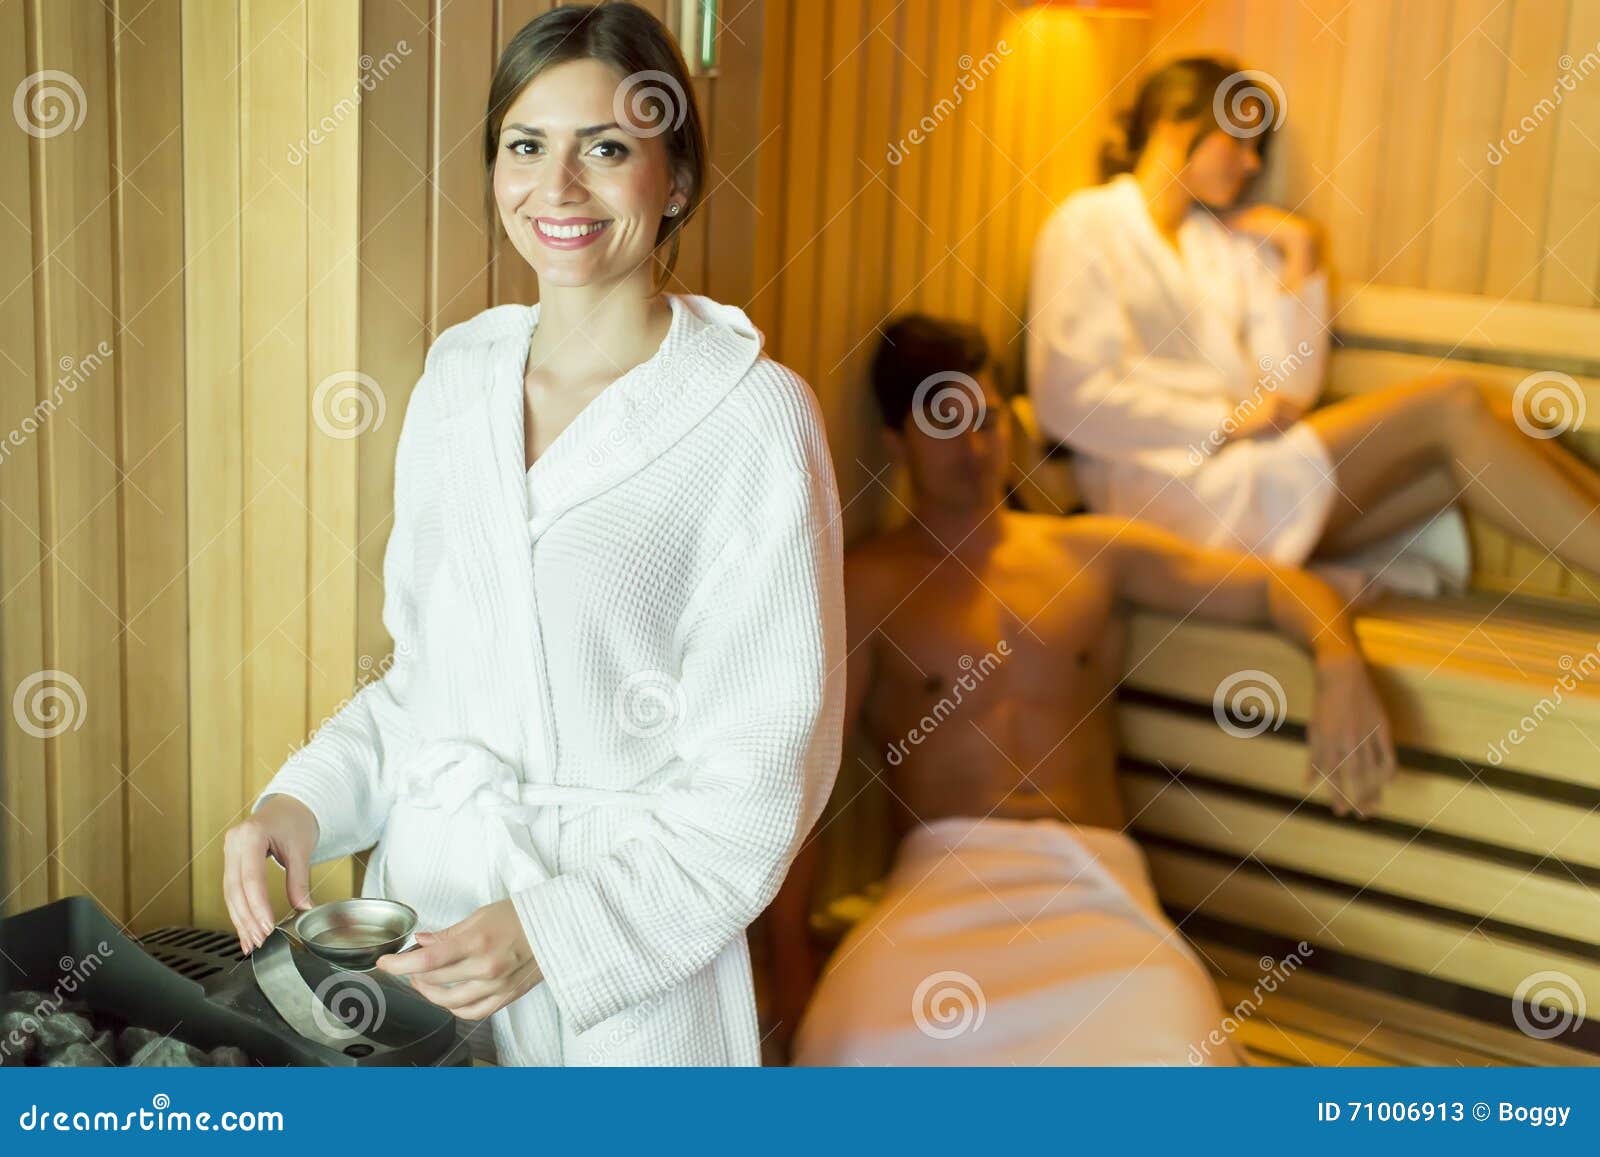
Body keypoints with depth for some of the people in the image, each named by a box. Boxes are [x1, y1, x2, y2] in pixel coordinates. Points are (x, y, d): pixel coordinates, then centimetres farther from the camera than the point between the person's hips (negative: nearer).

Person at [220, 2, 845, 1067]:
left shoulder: (755, 416, -13)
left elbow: (764, 770, -13)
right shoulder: (456, 380, 4)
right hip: (419, 908, 5)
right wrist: (306, 799, -4)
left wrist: (552, 928, -22)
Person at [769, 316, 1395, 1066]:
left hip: (1095, 874, 2)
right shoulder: (871, 584, 11)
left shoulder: (1096, 552, 21)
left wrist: (1338, 659, -9)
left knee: (1164, 1031, -34)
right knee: (867, 1032, -37)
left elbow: (1269, 585, 17)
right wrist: (788, 951, -11)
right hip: (944, 872, -2)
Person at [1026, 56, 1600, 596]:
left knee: (1501, 425, -13)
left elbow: (1290, 389, 13)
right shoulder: (1089, 226, 1)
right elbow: (1069, 399, -12)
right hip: (1181, 490, -7)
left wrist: (1301, 258, 7)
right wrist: (1226, 422, -15)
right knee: (1451, 405, -16)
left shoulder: (1229, 239, 21)